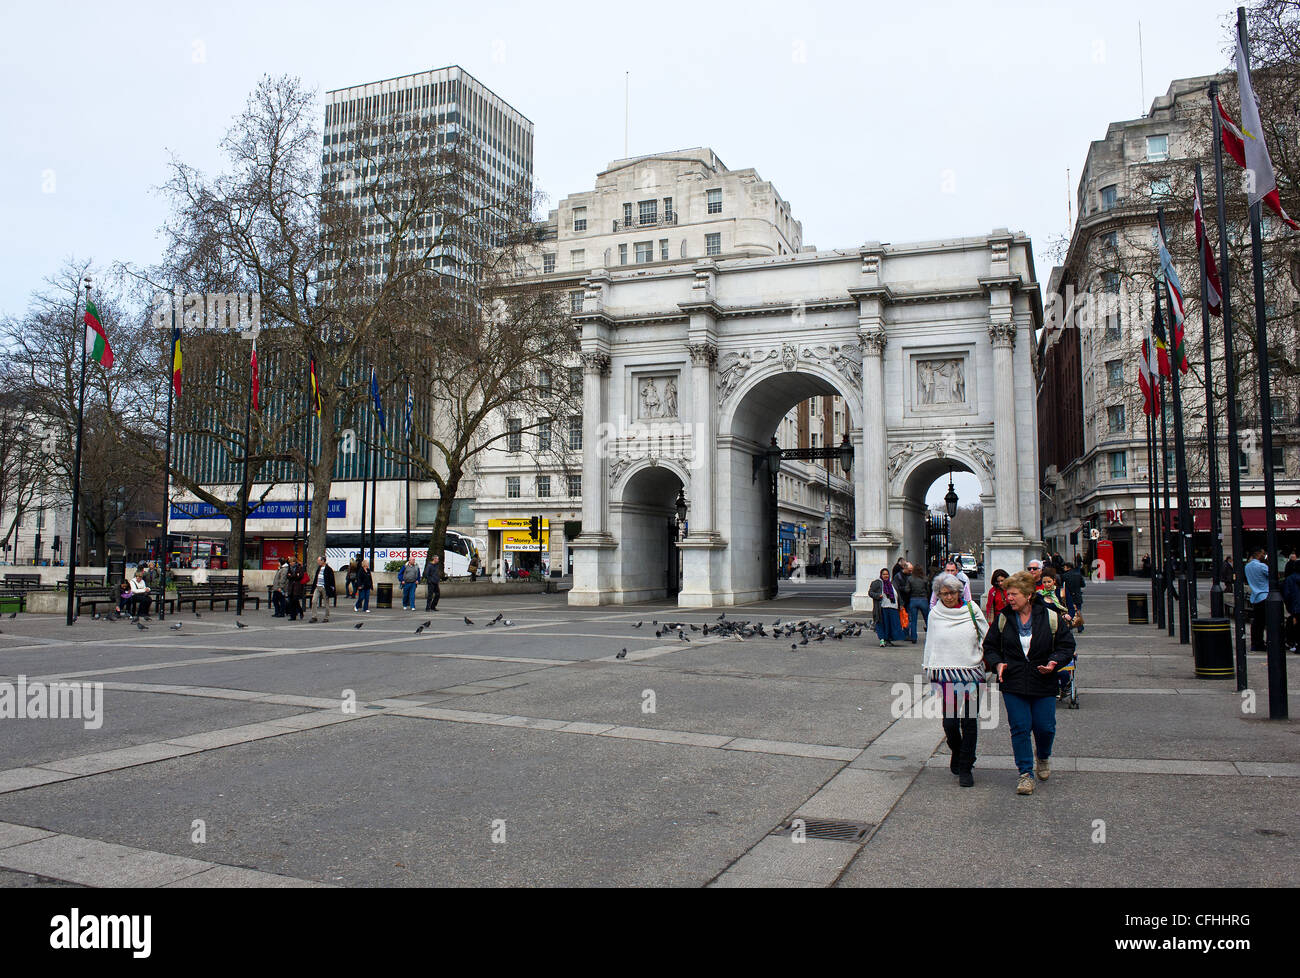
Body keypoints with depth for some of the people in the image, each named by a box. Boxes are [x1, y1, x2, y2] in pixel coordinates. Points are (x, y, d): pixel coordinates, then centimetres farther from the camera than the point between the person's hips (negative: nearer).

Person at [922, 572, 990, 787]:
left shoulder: (971, 610, 5)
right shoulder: (934, 615, 6)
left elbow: (987, 638, 13)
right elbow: (930, 646, 12)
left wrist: (988, 658, 6)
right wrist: (929, 673, 11)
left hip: (972, 672, 0)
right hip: (946, 673, 0)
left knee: (969, 721, -2)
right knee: (949, 721, -3)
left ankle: (965, 768, 7)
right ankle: (957, 753, 27)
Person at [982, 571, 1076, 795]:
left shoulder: (1050, 617, -3)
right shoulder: (1003, 619, 1)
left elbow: (1067, 645, 4)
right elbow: (990, 646, 11)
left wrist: (1054, 662, -14)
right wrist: (997, 663, -8)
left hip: (1043, 684, -1)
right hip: (1013, 685, 1)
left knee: (1045, 727, 5)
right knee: (1020, 728, -1)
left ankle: (1044, 757, 37)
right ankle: (1026, 773, 9)